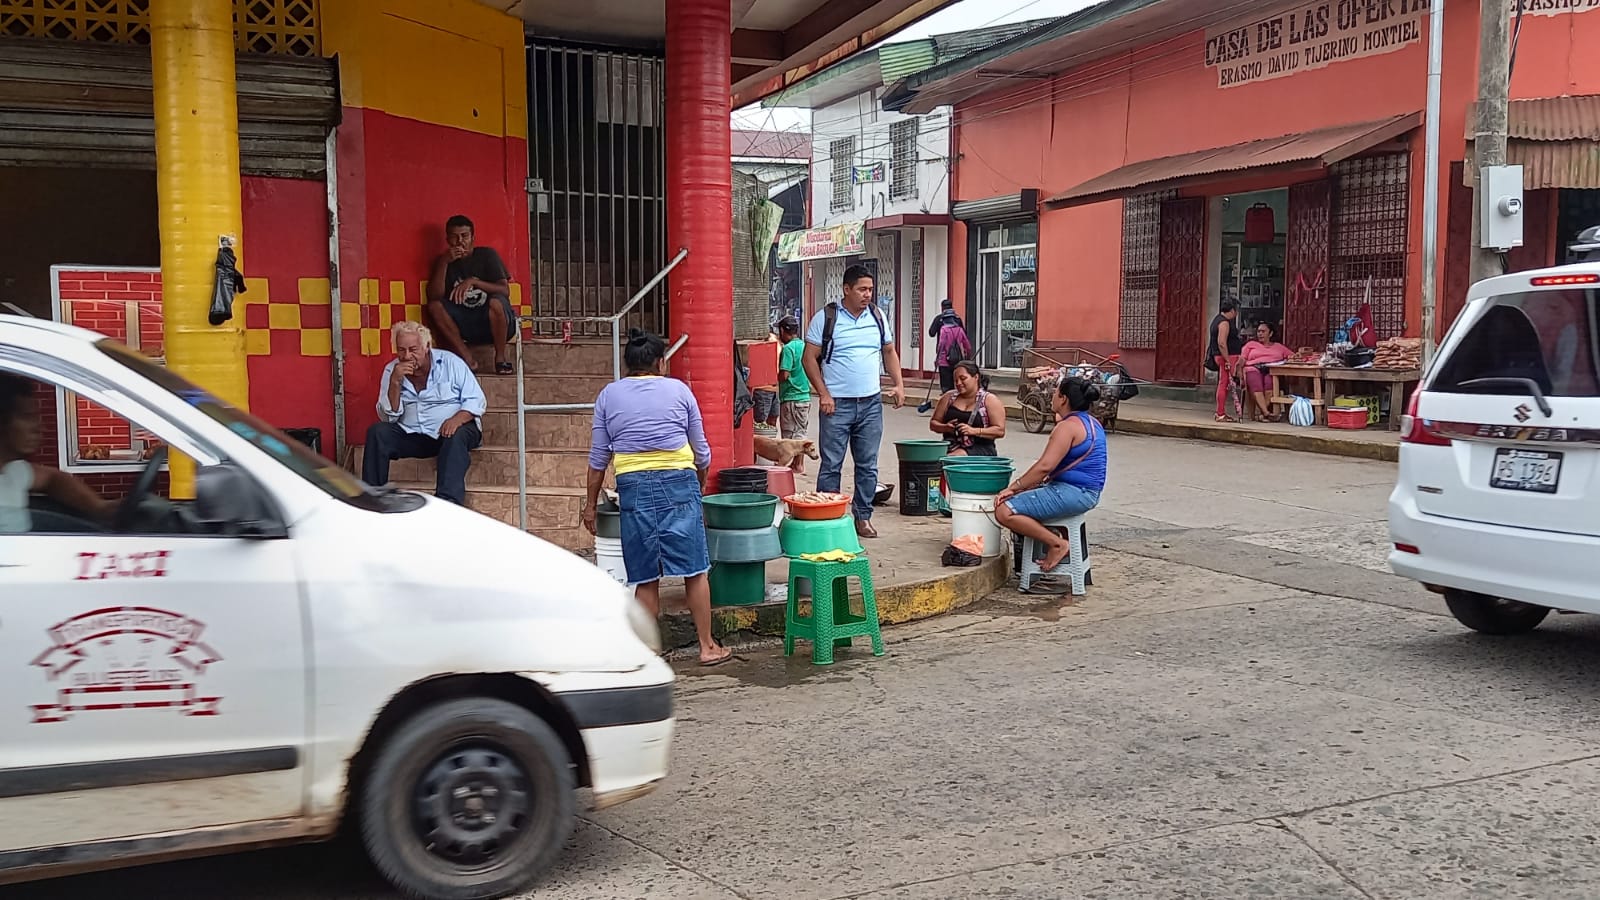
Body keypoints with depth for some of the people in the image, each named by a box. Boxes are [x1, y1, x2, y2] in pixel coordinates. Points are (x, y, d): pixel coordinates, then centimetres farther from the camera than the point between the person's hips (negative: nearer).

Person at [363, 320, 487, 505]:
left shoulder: (450, 363, -3)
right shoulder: (391, 370, 5)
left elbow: (477, 401, -6)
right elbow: (389, 416, 0)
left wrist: (457, 419, -26)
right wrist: (395, 383, -15)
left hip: (452, 429, -3)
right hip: (411, 435, 3)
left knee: (456, 437, -36)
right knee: (377, 432, -20)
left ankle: (447, 502, -45)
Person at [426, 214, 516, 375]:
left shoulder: (487, 255, -3)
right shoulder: (444, 261, 5)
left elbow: (505, 291, -15)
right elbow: (434, 296, -9)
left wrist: (473, 282, -26)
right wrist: (444, 262, -17)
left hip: (493, 323, -3)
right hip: (465, 326, 3)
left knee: (496, 302, -35)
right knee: (434, 306, -20)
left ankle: (500, 357, -16)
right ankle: (468, 360, -21)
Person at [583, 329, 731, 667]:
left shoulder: (608, 395, 10)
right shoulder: (678, 390, 8)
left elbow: (598, 458, 9)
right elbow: (701, 451, 12)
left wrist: (591, 503, 18)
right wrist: (700, 486, 29)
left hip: (634, 487, 1)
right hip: (679, 482, -1)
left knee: (645, 577, 7)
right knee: (695, 570, 4)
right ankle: (707, 647, 9)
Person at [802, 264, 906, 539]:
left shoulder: (877, 316, 9)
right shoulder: (825, 318, -5)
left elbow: (889, 352, 17)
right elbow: (810, 358, -4)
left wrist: (899, 384, 3)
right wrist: (823, 394, -11)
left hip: (871, 403, 4)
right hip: (837, 404, -4)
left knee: (868, 466, 9)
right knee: (831, 466, 0)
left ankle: (863, 517, 18)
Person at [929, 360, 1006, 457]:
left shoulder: (990, 400, 2)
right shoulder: (949, 397, 14)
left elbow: (1000, 431, -6)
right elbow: (933, 424, 16)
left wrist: (973, 431, -18)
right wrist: (945, 427, -7)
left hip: (980, 449, -4)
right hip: (950, 446, 4)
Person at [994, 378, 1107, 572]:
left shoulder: (1068, 426, -16)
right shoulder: (1091, 423, 16)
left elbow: (1045, 466, -23)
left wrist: (1013, 487, -17)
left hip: (1072, 492, -11)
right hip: (1086, 492, 11)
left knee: (1004, 511, -17)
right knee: (1020, 497, 26)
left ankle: (1057, 544, -15)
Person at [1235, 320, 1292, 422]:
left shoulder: (1279, 347, 30)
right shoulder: (1251, 345, 28)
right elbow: (1242, 359, 15)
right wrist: (1240, 371, -4)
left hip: (1272, 370, 0)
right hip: (1254, 368, 0)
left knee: (1269, 382, -38)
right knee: (1256, 385, -37)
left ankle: (1260, 413, -46)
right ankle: (1266, 413, -50)